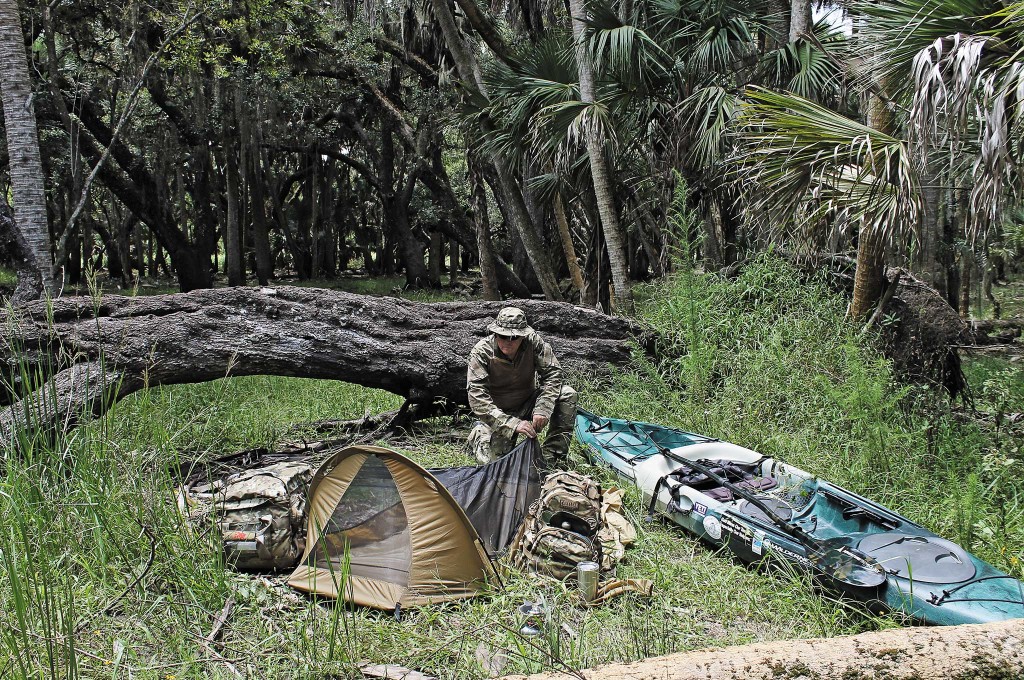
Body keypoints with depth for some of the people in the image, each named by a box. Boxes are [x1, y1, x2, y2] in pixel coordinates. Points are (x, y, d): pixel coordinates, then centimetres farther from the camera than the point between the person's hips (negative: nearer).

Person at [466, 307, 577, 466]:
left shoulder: (533, 341, -18)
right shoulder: (480, 353, -25)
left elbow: (552, 373, -15)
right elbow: (478, 399, -30)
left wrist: (542, 409, -31)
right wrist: (513, 424, -39)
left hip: (529, 403, 3)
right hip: (499, 413, -2)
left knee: (568, 394, -19)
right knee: (493, 460, -16)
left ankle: (550, 457, -15)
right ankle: (479, 433, 20)